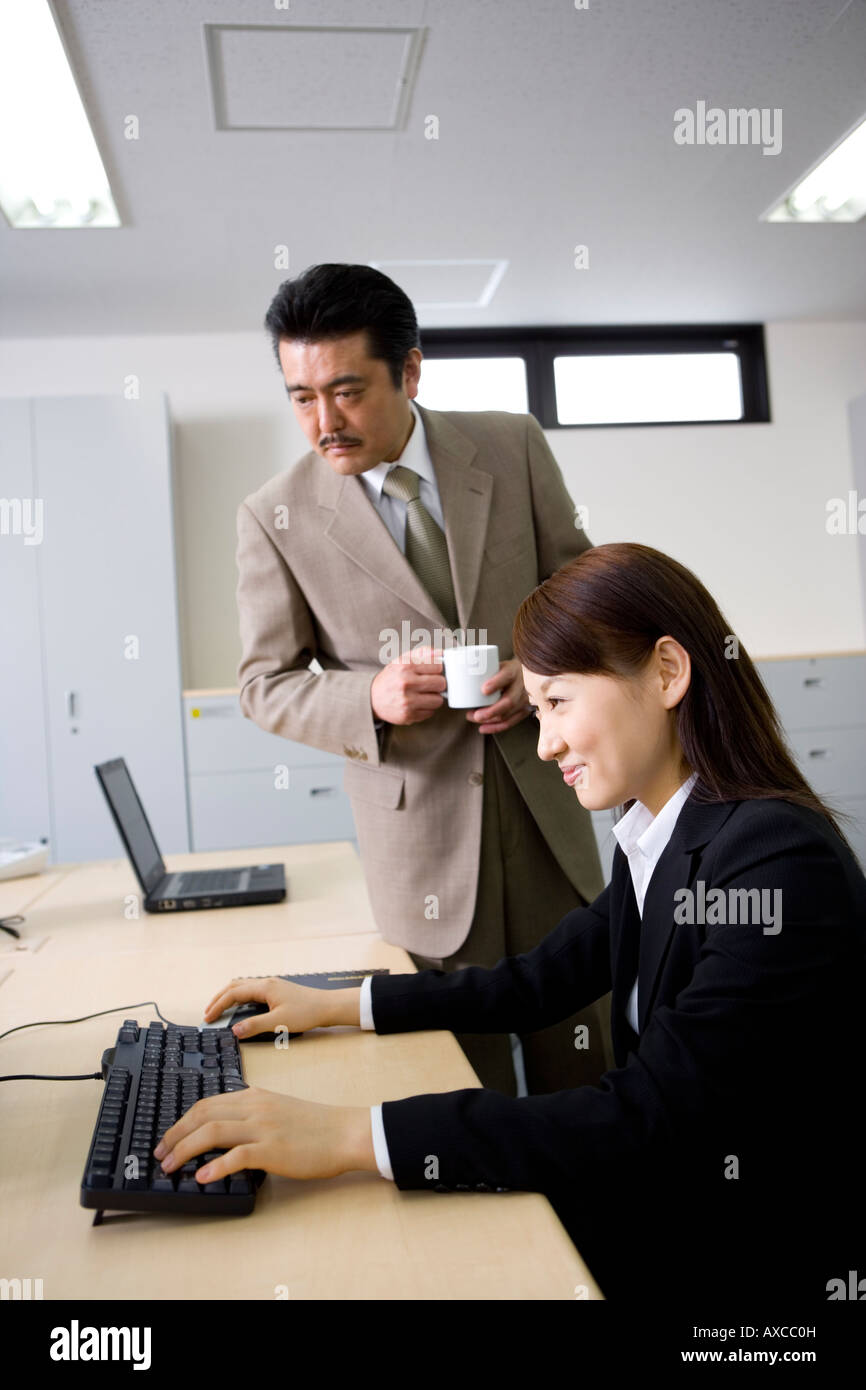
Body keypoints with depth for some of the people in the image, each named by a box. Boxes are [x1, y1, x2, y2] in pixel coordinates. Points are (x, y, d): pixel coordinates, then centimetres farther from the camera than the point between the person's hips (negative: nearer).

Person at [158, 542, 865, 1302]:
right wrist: (334, 1006, 5)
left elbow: (646, 1121, -30)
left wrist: (350, 1134, -32)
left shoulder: (782, 864, -27)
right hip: (677, 1197, 7)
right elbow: (538, 981, 9)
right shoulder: (658, 839, 2)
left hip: (759, 1256, -6)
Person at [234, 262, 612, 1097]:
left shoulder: (513, 446, -1)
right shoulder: (276, 518, -7)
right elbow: (264, 685, -2)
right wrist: (371, 698, -21)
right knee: (464, 1071, 7)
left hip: (540, 789, 3)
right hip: (418, 822, -2)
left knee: (579, 1049, 16)